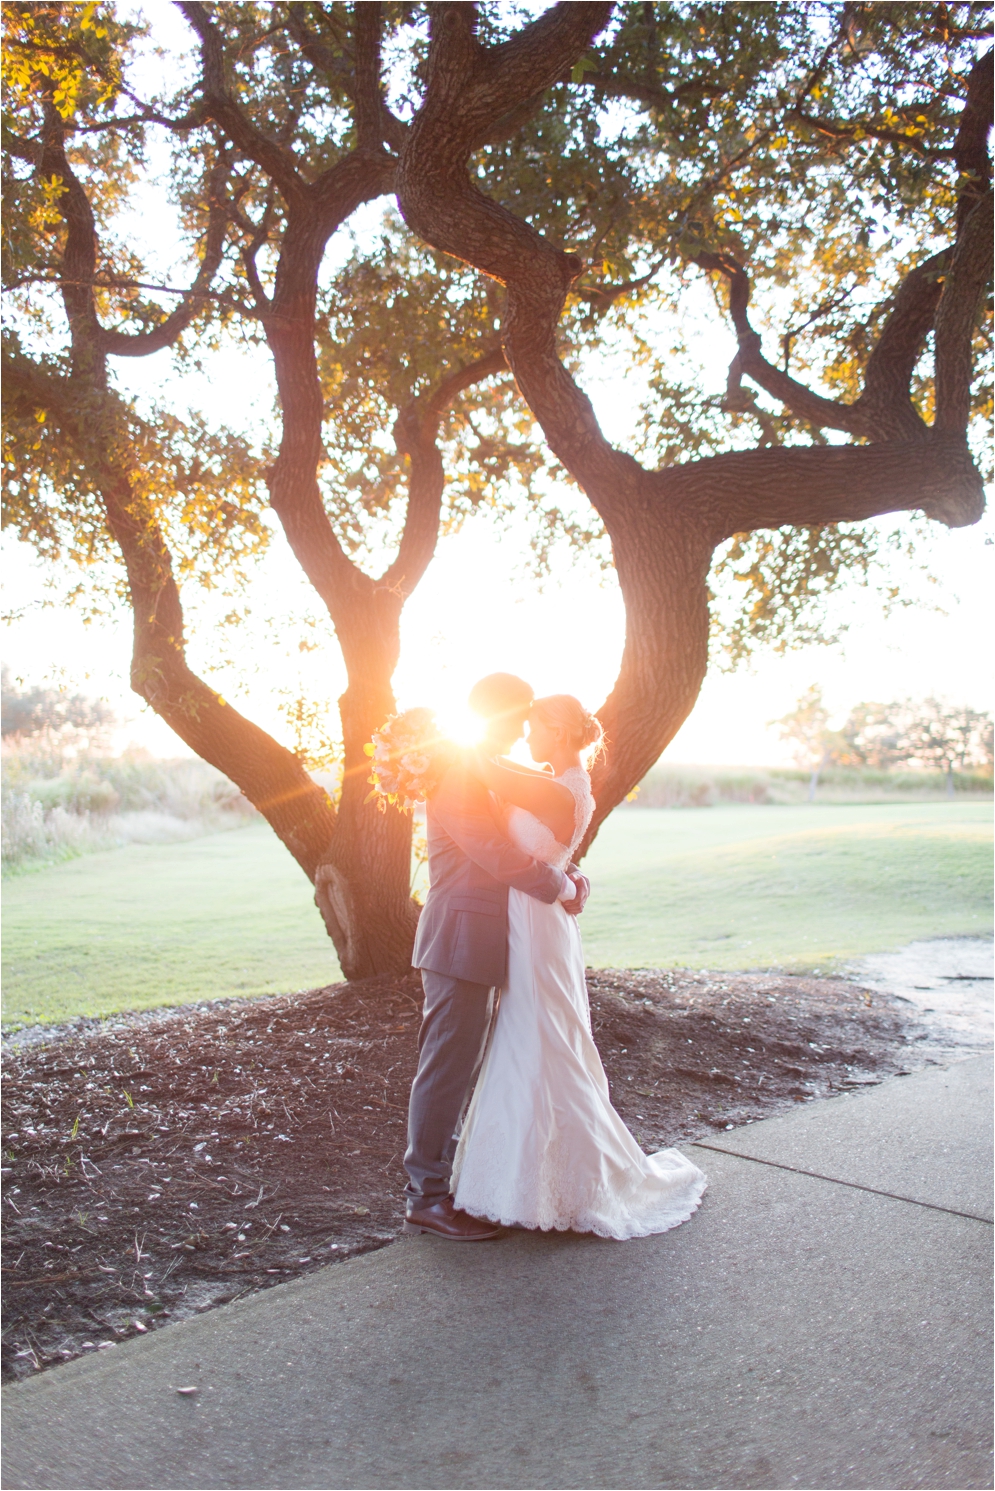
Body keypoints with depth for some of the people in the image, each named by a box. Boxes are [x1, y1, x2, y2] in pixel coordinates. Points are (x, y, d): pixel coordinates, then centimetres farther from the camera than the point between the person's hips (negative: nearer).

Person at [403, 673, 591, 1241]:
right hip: (461, 943, -10)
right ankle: (427, 1198, 8)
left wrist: (572, 871, 5)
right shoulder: (458, 778, -16)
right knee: (447, 1066, -2)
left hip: (482, 944, 10)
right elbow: (500, 857, -23)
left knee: (466, 1065, 17)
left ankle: (445, 1174, 29)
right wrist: (559, 887, -10)